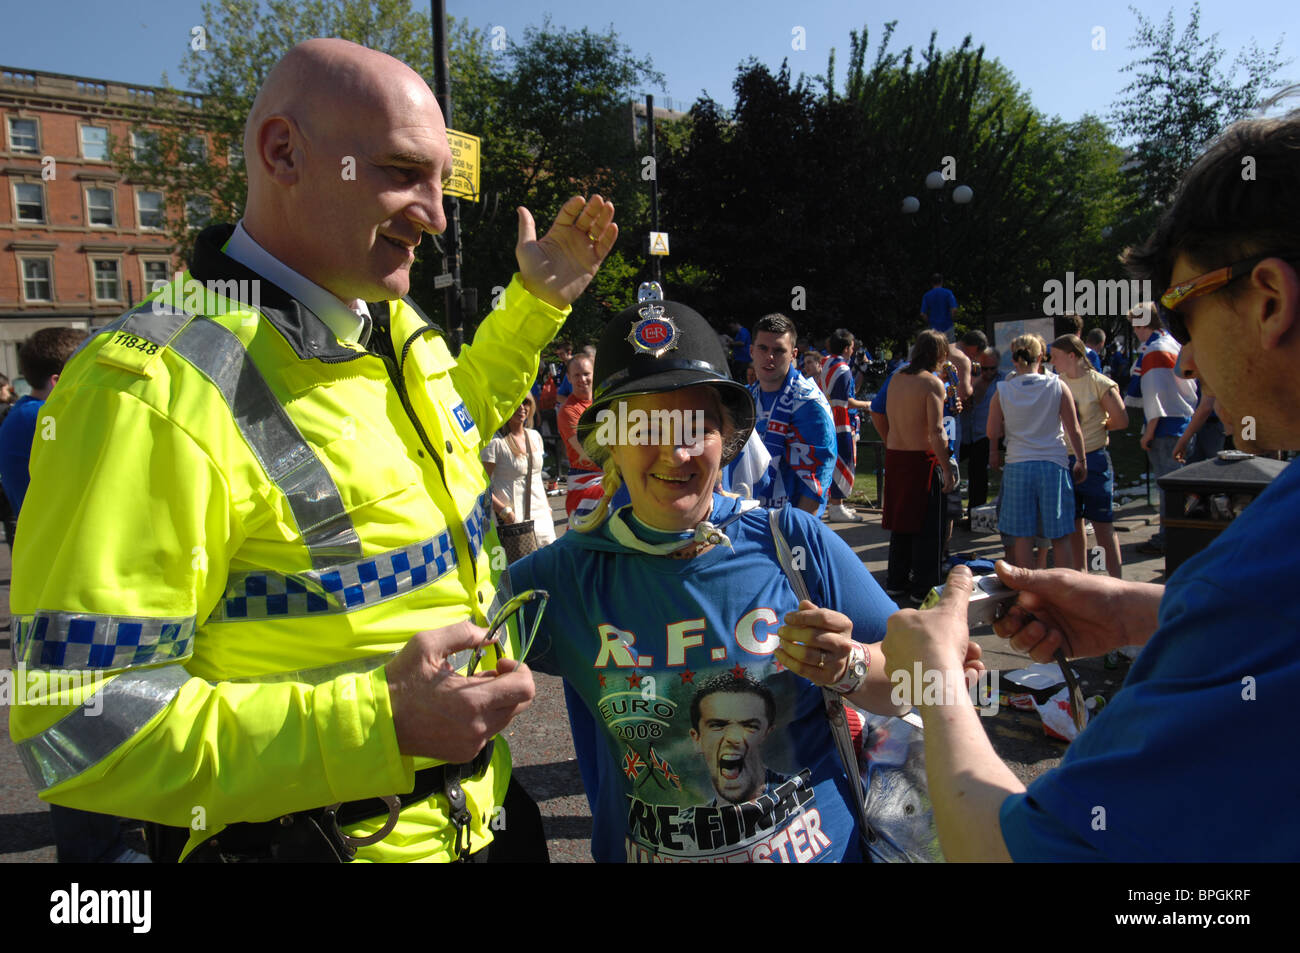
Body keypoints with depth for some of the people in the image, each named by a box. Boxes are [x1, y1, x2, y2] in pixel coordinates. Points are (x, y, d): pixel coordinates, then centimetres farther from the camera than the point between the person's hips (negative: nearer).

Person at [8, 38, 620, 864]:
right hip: (308, 836, -7)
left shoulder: (396, 325, 1)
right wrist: (373, 723, -33)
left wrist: (537, 303, 13)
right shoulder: (157, 390, -25)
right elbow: (78, 730, -24)